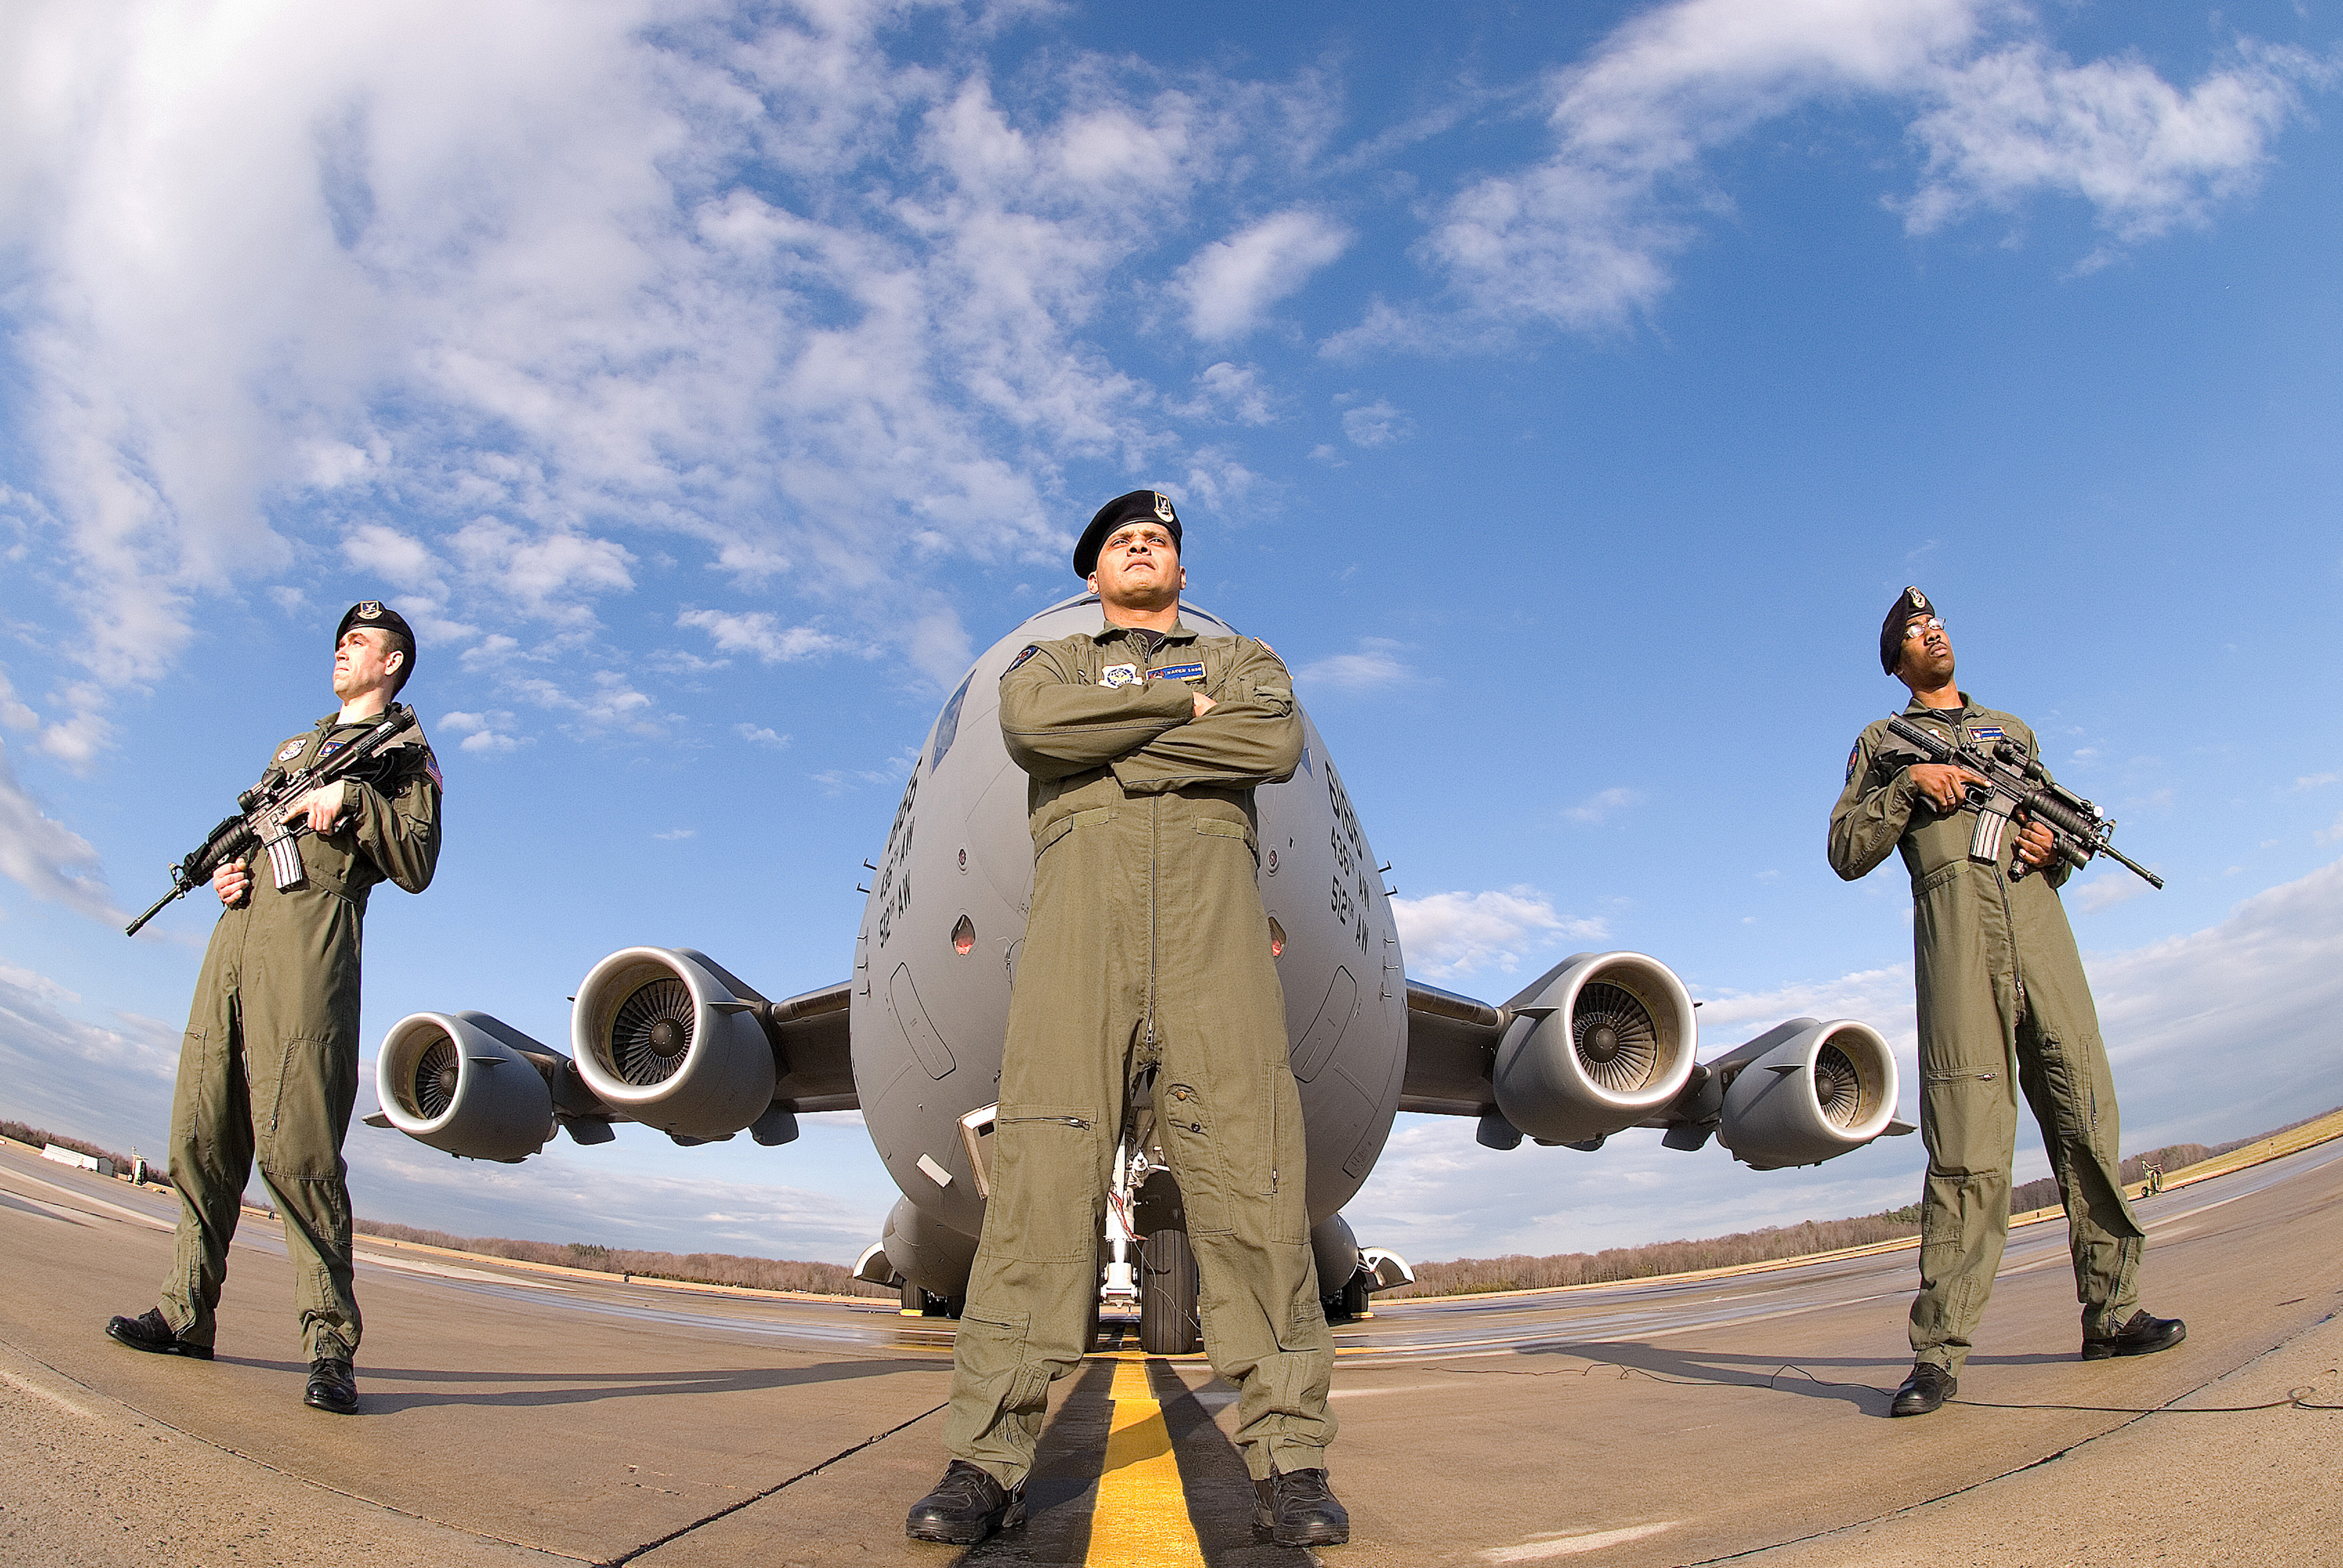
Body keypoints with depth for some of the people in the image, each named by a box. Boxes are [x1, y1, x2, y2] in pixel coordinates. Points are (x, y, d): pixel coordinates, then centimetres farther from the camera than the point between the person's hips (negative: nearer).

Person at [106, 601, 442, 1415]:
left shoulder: (403, 751, 9)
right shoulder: (291, 747, 31)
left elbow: (416, 866, -2)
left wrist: (352, 797, -14)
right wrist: (221, 873, 8)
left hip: (311, 938, -7)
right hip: (235, 934, 8)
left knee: (294, 1143, -15)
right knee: (201, 1131, 6)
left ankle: (330, 1341, -13)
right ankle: (186, 1312, 16)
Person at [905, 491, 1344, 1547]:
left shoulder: (1245, 660, 29)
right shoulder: (1049, 663, 29)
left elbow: (1275, 745, 4)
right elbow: (1031, 724, 1)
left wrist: (1109, 745, 2)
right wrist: (1186, 705, 5)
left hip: (1208, 881, 0)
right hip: (1082, 880, 0)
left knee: (1246, 1157, -12)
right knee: (1043, 1153, -13)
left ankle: (1288, 1460, -10)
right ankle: (988, 1459, -12)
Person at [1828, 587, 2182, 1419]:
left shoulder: (2013, 729, 28)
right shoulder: (1881, 743, 18)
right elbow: (1847, 853, 7)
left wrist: (2056, 845, 3)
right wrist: (1908, 783, -6)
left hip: (2037, 919, 4)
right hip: (1953, 925, -4)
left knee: (2086, 1113, 0)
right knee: (1967, 1139, -11)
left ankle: (2111, 1311, 12)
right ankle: (1939, 1348, -10)